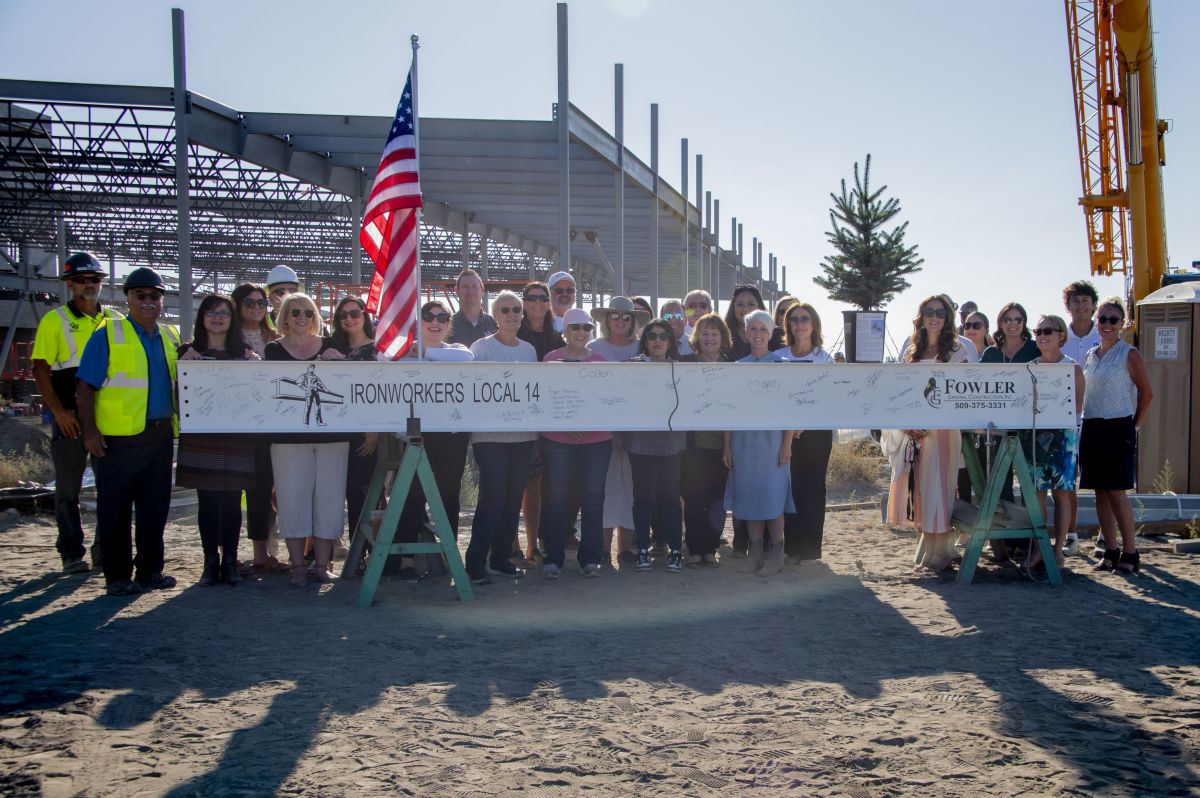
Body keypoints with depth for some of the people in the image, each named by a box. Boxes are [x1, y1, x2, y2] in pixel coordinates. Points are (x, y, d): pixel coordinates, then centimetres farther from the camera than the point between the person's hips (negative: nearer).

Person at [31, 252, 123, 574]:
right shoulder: (54, 321, 1)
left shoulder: (115, 320, 10)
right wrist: (59, 412, -13)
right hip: (70, 417, -3)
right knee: (68, 489, 4)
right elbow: (41, 369, -4)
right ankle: (72, 554, 11)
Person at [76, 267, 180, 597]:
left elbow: (179, 385, 19)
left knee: (155, 506, 11)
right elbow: (84, 388, -6)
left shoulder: (170, 337, 14)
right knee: (115, 509, 1)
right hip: (119, 437, -5)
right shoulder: (107, 335, -2)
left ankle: (150, 570, 22)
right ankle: (117, 577, 9)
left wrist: (179, 424, 6)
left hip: (160, 436, 5)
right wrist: (90, 431, -13)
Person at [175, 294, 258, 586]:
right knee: (207, 501, 1)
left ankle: (230, 562, 9)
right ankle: (211, 562, 9)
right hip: (201, 437, 0)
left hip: (236, 437, 0)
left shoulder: (245, 354, 9)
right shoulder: (189, 351, 8)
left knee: (232, 501, 1)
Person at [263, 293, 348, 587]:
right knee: (293, 499, -1)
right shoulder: (274, 350, 6)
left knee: (328, 499, 3)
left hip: (331, 435, 1)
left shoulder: (329, 346, 9)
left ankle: (322, 563, 11)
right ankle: (298, 565, 8)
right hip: (290, 437, -1)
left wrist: (340, 362, -9)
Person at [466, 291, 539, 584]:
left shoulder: (529, 349, 14)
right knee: (493, 497, -11)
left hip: (523, 435, 6)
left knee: (513, 498, 8)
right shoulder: (481, 348, -3)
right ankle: (475, 563, -5)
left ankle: (501, 558, 19)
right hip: (490, 436, -6)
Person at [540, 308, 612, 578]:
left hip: (597, 438, 2)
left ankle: (590, 557, 12)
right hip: (558, 439, -2)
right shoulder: (551, 358, 3)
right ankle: (553, 558, 8)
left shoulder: (600, 360, 9)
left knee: (593, 498, 4)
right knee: (557, 499, 0)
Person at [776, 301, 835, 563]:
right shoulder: (779, 357, 7)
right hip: (785, 432, 1)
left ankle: (808, 547, 8)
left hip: (815, 431, -1)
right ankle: (791, 546, 9)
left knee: (812, 487, 1)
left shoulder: (824, 359, 3)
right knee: (789, 487, 1)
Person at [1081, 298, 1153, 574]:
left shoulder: (1129, 355, -5)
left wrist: (1136, 426, -3)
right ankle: (1110, 551, 14)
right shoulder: (1091, 355, 12)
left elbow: (1147, 393, -2)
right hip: (1092, 428, 6)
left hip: (1118, 428, -6)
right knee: (1100, 491, 6)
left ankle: (1130, 552, 0)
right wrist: (1085, 424, 10)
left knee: (1116, 490, -8)